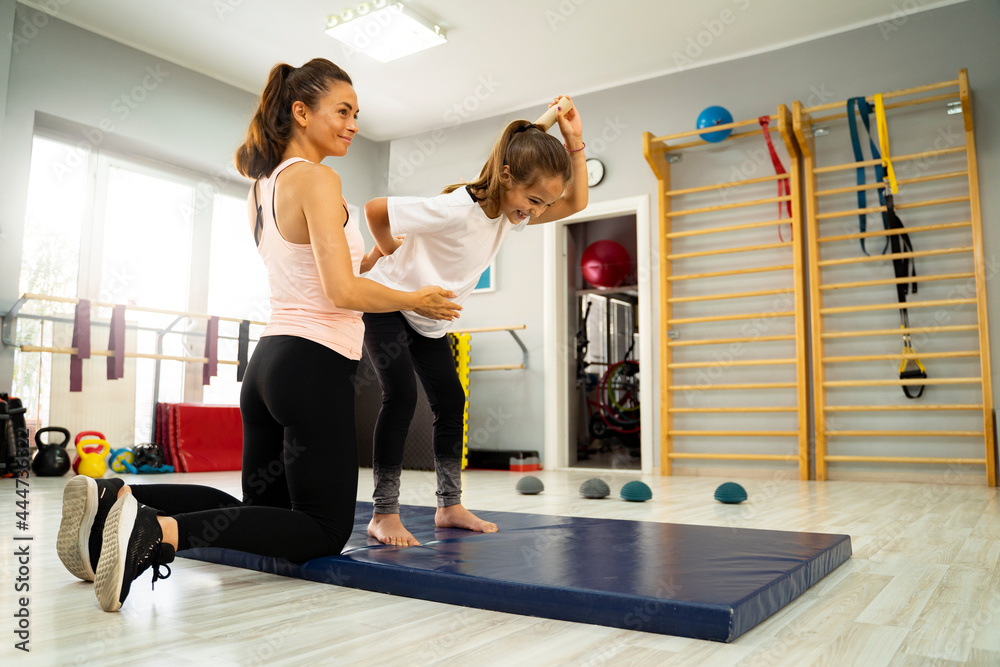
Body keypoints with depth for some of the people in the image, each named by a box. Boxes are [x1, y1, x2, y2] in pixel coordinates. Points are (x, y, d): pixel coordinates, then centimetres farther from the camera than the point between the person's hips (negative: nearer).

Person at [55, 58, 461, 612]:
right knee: (325, 530, 0)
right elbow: (343, 292, -19)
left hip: (269, 363, 9)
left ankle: (118, 498, 2)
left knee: (264, 508, 19)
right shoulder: (317, 180, -11)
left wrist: (375, 254, 19)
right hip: (314, 365, -9)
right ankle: (161, 530, -18)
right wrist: (416, 301, -5)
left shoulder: (264, 185, 18)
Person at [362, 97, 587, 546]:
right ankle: (383, 515, -10)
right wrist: (393, 253, -9)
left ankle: (450, 507, 14)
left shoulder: (511, 211, -7)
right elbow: (374, 210, -28)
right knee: (401, 396, -18)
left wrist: (574, 142, -11)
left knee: (450, 401, 4)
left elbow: (575, 203, 2)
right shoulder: (456, 209, -32)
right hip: (387, 303, -8)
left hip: (429, 320, 8)